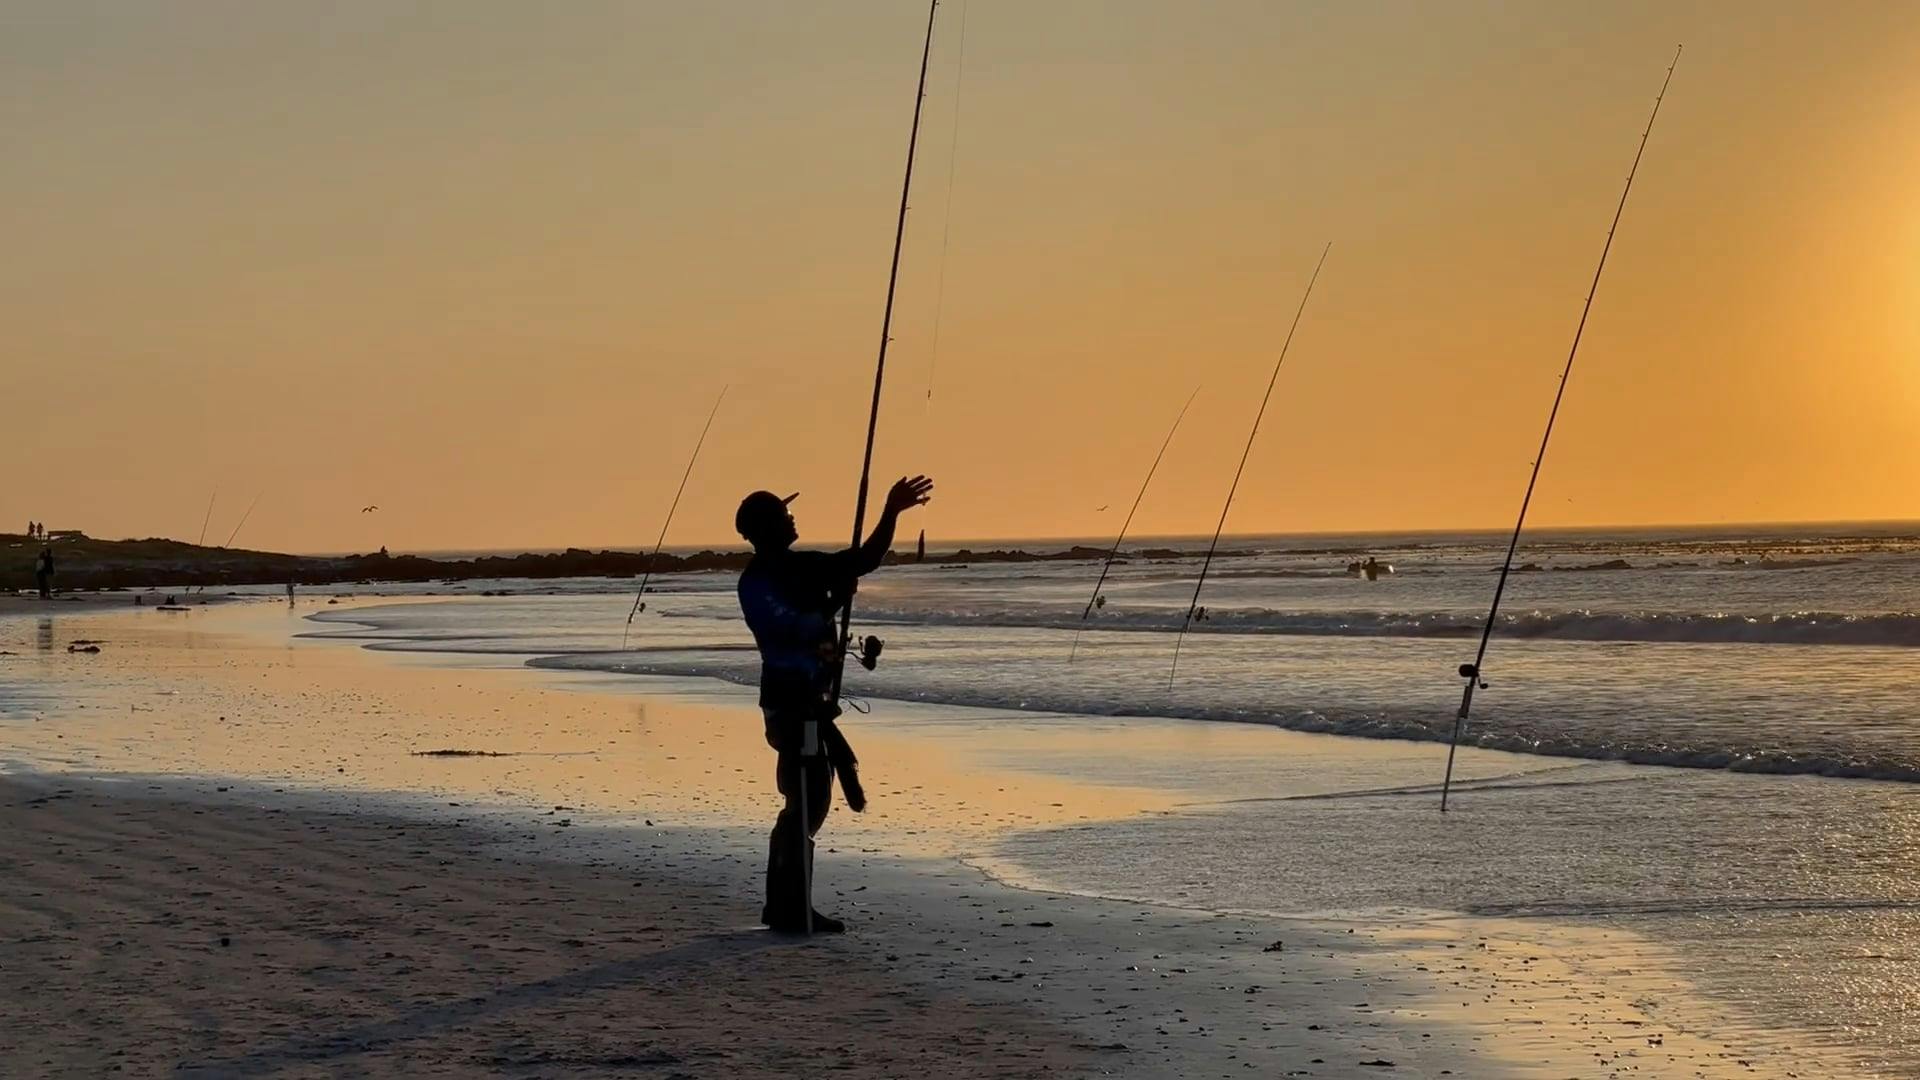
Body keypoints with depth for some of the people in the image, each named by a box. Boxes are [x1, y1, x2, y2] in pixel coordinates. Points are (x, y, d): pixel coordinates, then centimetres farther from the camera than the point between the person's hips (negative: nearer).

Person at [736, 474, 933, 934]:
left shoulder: (802, 567, 13)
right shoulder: (755, 582, -12)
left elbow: (862, 561, 17)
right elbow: (795, 628, -23)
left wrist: (890, 514, 8)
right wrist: (835, 601, -13)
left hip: (811, 698, 10)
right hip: (789, 701, -10)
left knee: (808, 800, 14)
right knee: (806, 801, -10)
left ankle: (783, 906, 22)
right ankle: (793, 911, -6)